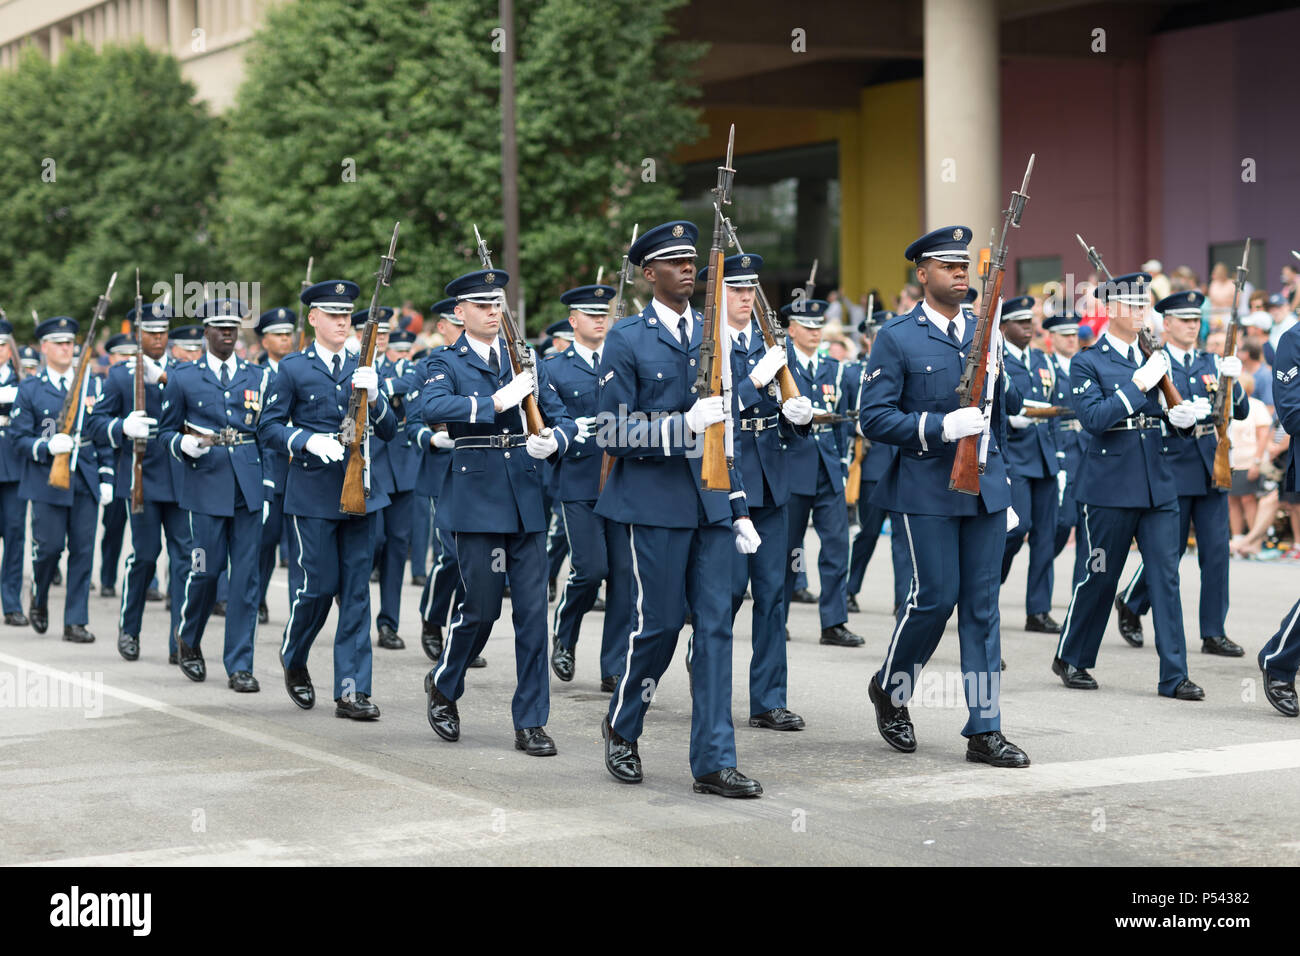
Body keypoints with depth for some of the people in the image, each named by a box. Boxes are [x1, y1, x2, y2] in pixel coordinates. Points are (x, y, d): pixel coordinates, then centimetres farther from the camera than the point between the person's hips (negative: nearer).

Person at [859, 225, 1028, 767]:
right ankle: (891, 689, 22)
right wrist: (942, 426, -21)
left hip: (984, 489, 5)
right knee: (934, 597, -5)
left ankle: (984, 730, 6)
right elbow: (875, 418, -10)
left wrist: (1002, 489, 19)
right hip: (926, 492, -5)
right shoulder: (896, 339, -4)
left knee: (982, 603, 3)